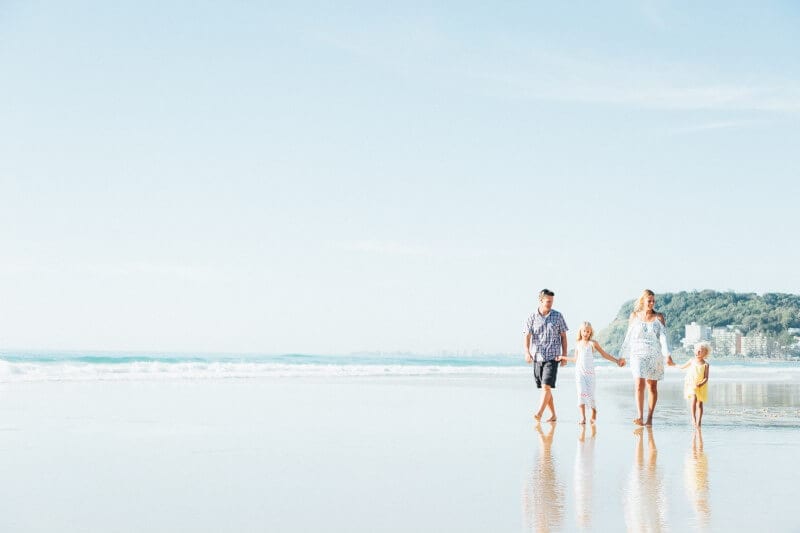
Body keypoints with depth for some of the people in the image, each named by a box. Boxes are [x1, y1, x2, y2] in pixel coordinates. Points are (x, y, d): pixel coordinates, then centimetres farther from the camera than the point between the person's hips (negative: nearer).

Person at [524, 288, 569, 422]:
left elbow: (563, 336, 6)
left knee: (546, 386, -16)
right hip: (537, 357, 2)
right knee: (544, 388, 8)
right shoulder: (532, 318, 2)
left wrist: (564, 355, -1)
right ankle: (553, 415, 19)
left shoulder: (557, 316, 2)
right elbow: (527, 336, -6)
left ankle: (539, 414, -21)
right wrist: (527, 352, -22)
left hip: (552, 357, -2)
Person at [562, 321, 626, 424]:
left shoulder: (593, 343, 0)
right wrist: (563, 358, 24)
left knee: (590, 394, -5)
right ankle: (582, 417, -12)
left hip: (589, 372, -2)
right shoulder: (578, 344, 11)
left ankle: (594, 413, 20)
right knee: (581, 393, -9)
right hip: (579, 372, 2)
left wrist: (616, 361, -1)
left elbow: (604, 354, 3)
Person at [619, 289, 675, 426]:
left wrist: (667, 355, -17)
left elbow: (663, 337, -4)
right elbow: (628, 338, 12)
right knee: (639, 384, -15)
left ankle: (650, 418, 10)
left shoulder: (658, 317, 5)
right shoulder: (634, 316, 7)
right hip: (638, 354, 0)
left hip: (655, 356, 1)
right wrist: (623, 356, 13)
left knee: (652, 386, 3)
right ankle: (639, 416, -23)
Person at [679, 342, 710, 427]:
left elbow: (706, 378, -12)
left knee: (699, 403, 4)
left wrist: (700, 384, -28)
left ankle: (699, 421, 11)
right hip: (691, 384, 0)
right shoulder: (692, 361, -3)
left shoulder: (705, 364, -10)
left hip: (701, 386, 0)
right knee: (693, 398, -23)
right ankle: (693, 417, -18)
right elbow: (682, 366, 16)